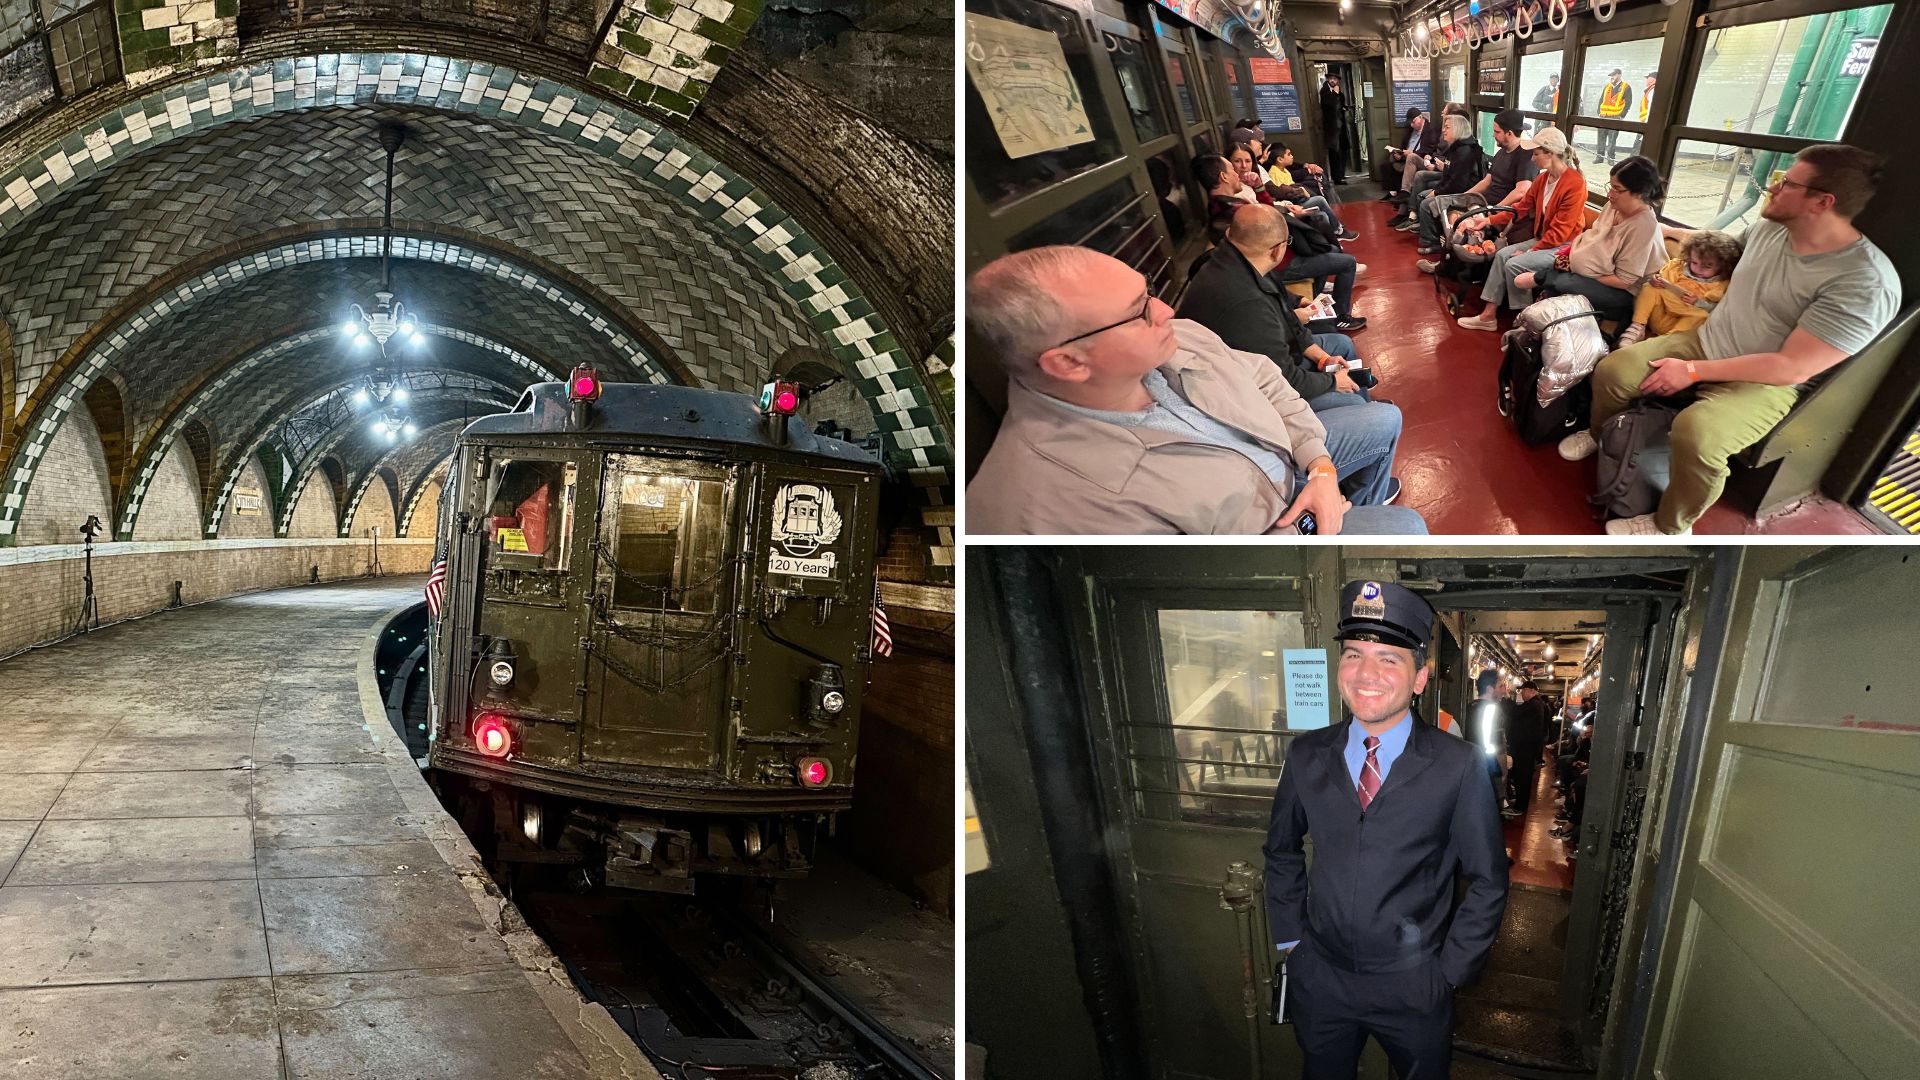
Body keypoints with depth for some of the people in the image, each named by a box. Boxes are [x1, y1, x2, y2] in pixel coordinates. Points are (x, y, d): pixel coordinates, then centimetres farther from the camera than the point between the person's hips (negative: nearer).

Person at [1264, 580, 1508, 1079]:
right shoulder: (1307, 756, -4)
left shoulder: (1459, 767, -13)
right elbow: (1282, 850, 10)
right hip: (1319, 980, 3)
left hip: (1414, 990, -2)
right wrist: (1289, 937, 7)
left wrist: (1449, 972, -5)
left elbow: (1487, 882, -5)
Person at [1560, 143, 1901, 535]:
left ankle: (1670, 527, -11)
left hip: (1766, 383, -7)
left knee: (1695, 434, -37)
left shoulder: (1866, 285, -24)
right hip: (1703, 342, 7)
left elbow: (1792, 368, -25)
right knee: (1611, 371, -12)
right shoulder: (1768, 229, -1)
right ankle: (1600, 436, 21)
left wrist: (1693, 371, -24)